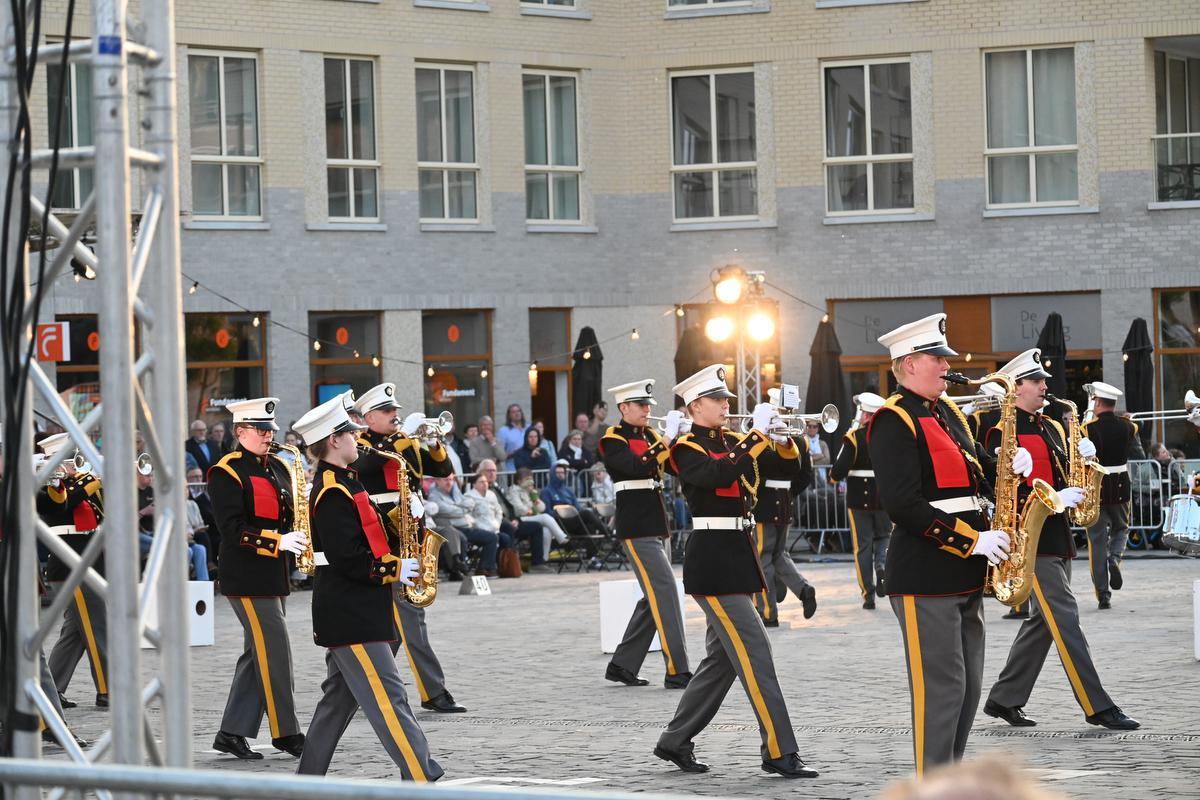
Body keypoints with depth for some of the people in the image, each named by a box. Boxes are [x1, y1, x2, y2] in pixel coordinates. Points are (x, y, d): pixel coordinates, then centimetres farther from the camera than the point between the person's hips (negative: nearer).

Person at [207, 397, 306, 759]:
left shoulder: (278, 467, 14)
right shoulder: (226, 472, -10)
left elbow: (291, 512, 21)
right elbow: (233, 529, -17)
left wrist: (299, 534, -2)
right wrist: (277, 542, -25)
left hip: (274, 576, 8)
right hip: (247, 577, -8)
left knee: (258, 654, 10)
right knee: (275, 650, -8)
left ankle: (232, 733, 16)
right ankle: (285, 733, -1)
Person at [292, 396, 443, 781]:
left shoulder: (340, 483, 16)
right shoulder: (333, 492, -17)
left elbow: (366, 535, 21)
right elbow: (346, 559, -23)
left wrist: (398, 532, 5)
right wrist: (394, 569, -15)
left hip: (348, 613, 11)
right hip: (352, 617, -11)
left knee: (340, 699, 14)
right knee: (388, 698, -11)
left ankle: (308, 781, 19)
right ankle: (422, 779, -13)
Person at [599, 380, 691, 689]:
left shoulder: (651, 435, 16)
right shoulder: (613, 441, -7)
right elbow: (639, 467, -25)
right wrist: (668, 436, -24)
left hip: (658, 526, 8)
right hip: (636, 528, -8)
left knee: (654, 598, 10)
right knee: (665, 592, -14)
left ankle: (622, 665, 19)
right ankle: (677, 671, -15)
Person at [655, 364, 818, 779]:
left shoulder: (733, 442, 14)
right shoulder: (687, 449, -8)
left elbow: (789, 473, 12)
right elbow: (720, 475, -29)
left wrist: (782, 440, -7)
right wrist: (757, 434, -25)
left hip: (738, 554, 9)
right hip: (712, 559, -9)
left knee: (722, 658, 13)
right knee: (754, 652, -12)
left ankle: (676, 742, 23)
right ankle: (779, 752, -11)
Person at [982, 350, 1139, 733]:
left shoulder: (1052, 428, 16)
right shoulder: (1002, 433, -9)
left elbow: (1067, 476, 19)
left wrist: (1083, 458, -2)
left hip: (1058, 538, 9)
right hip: (1031, 540, -9)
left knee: (1042, 621, 11)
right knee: (1064, 619, -10)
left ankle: (1004, 699, 20)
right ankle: (1097, 707, -12)